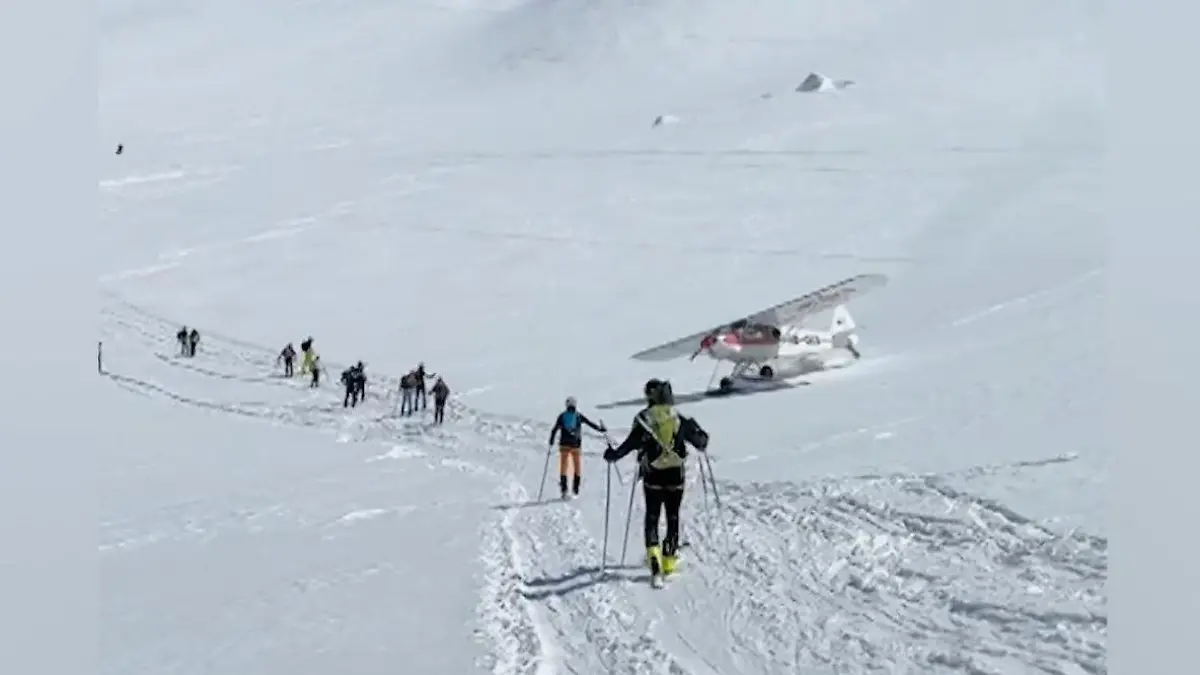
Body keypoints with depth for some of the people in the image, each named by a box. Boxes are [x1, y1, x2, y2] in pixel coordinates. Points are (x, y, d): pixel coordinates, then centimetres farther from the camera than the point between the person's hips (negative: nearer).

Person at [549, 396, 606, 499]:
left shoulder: (562, 416, 1)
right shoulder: (579, 416, 0)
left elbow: (554, 430, -2)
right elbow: (590, 423, 5)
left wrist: (551, 443, 5)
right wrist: (600, 429, 18)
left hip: (564, 444, 0)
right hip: (576, 444, 0)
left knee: (564, 465, 3)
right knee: (577, 465, 14)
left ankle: (563, 488, -9)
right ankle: (576, 486, 8)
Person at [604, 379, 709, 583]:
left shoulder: (644, 419, -9)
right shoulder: (680, 419, -2)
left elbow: (632, 442, -13)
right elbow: (700, 440, 8)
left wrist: (613, 455, 2)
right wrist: (702, 443, 32)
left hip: (652, 475, -1)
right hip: (675, 474, 1)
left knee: (652, 517, 8)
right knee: (673, 518, 13)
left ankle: (653, 552, -14)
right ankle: (669, 560, 18)